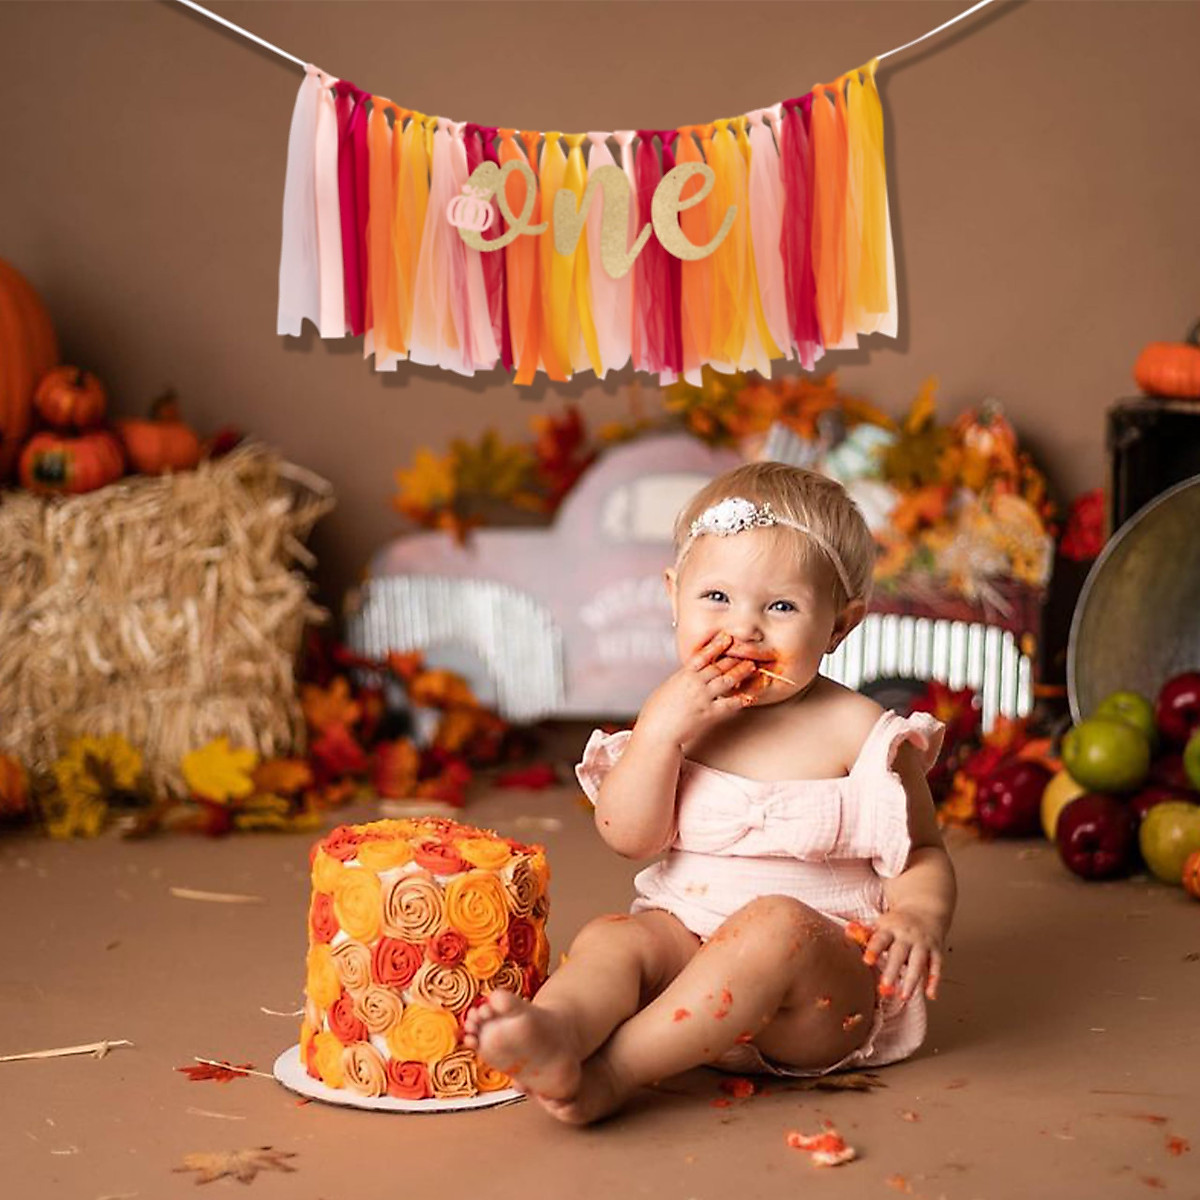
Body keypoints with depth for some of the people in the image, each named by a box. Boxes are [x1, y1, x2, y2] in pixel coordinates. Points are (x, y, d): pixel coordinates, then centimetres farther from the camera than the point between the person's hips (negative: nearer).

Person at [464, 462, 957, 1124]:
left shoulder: (857, 731, -2)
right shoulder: (684, 715, 8)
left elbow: (922, 853, 3)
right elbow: (627, 836, -2)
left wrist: (919, 916, -20)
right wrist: (661, 728, -16)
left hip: (828, 975, -3)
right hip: (686, 940, 3)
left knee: (775, 923, -33)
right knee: (609, 938, -24)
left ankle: (610, 1073, -41)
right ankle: (555, 1029, -59)